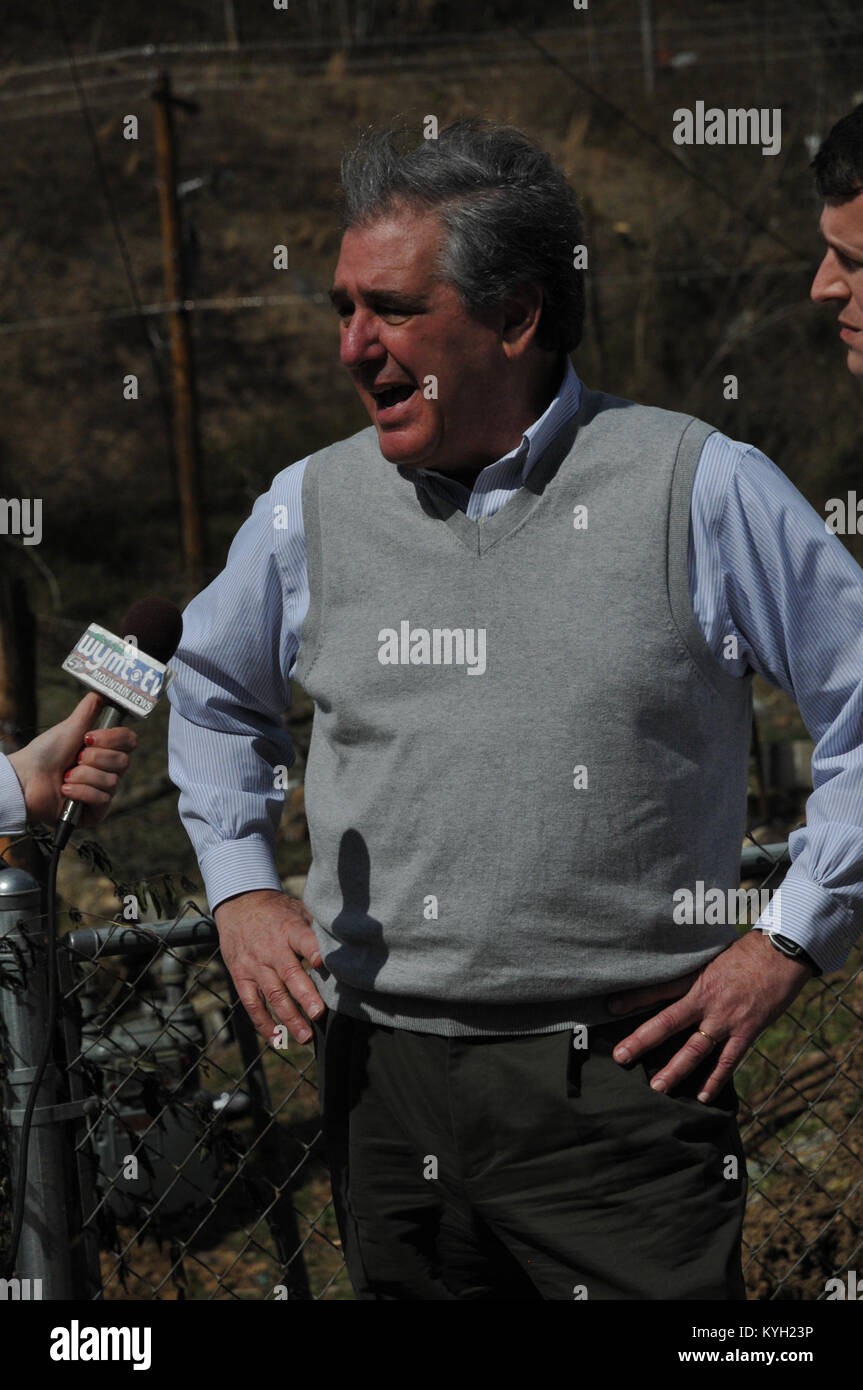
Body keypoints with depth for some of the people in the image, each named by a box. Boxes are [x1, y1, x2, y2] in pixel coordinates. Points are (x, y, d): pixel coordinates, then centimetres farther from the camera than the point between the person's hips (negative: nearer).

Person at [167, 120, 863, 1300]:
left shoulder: (701, 489, -5)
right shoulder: (312, 508, 7)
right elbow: (213, 690, 28)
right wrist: (241, 890, 17)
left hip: (621, 1082, -4)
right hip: (384, 1086, 4)